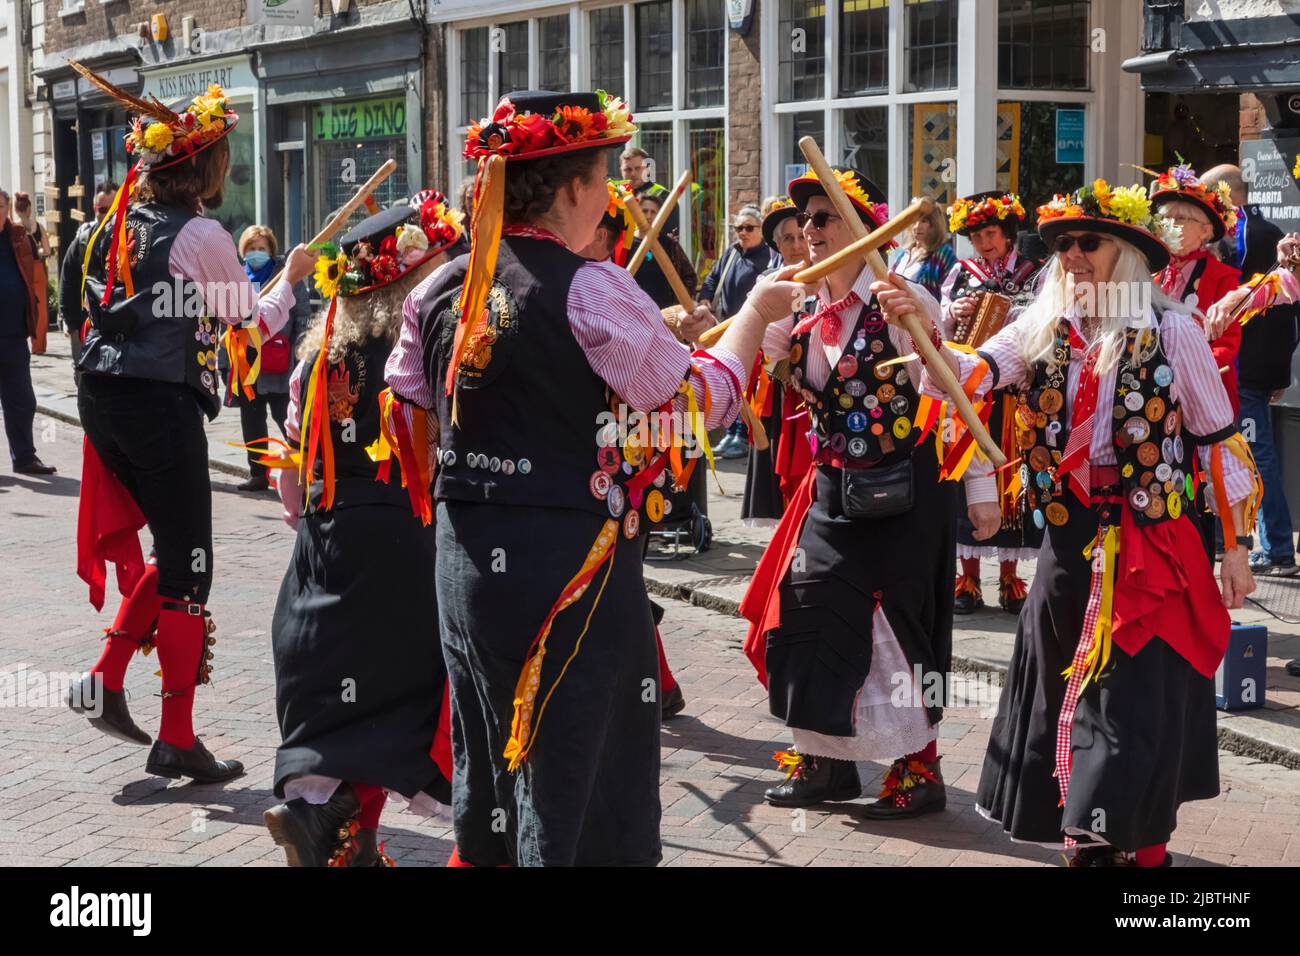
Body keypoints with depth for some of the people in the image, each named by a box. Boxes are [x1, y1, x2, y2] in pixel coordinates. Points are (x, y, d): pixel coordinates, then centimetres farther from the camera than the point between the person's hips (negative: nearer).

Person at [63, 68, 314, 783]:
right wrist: (291, 278, 15)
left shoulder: (119, 221, 10)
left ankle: (106, 682, 17)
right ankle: (176, 738, 4)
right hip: (162, 403, -8)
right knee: (186, 567, 0)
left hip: (102, 395, 8)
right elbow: (256, 323, -1)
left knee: (168, 550, 21)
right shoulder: (201, 236, -10)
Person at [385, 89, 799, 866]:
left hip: (468, 556, 7)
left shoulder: (441, 290, 4)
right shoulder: (592, 291, -15)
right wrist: (757, 313, 6)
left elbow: (405, 406, 15)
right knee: (576, 784, 4)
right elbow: (701, 401, -8)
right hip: (572, 565, -7)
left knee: (490, 759, 20)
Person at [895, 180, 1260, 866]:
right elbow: (970, 372, -10)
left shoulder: (1172, 330, -6)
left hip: (1150, 543, -5)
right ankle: (1090, 832, 28)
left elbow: (1218, 442, -3)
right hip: (1068, 540, 5)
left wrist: (1234, 550, -3)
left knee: (1135, 695, -4)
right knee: (1065, 689, 12)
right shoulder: (1045, 328, 5)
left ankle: (1136, 841, 11)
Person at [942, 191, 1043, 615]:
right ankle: (968, 577, 8)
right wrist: (954, 314, -11)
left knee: (1010, 477, 2)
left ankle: (1009, 578, 12)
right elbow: (939, 330, 9)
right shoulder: (961, 274, 10)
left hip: (1013, 394, -1)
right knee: (967, 475, 0)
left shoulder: (1034, 275, 6)